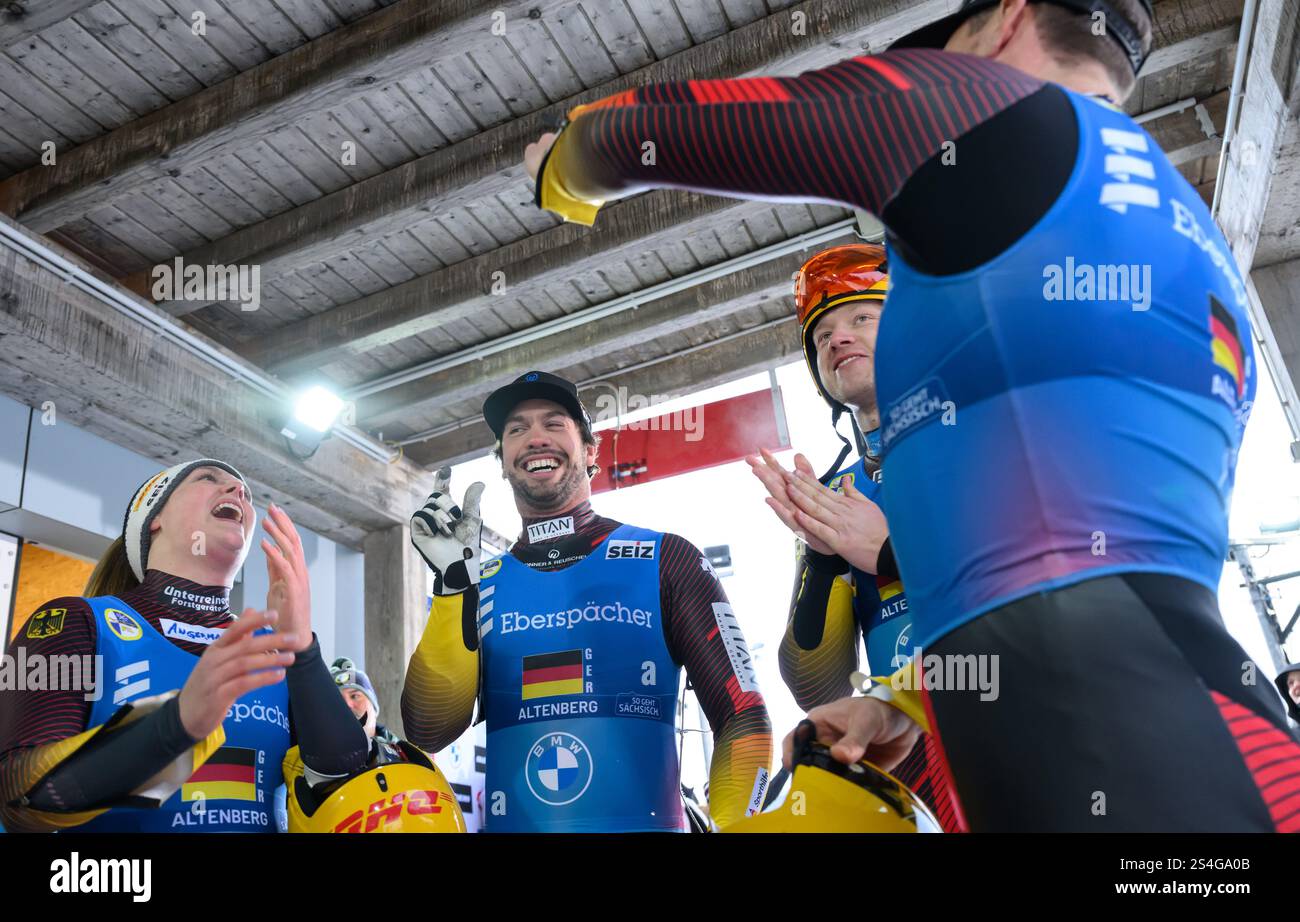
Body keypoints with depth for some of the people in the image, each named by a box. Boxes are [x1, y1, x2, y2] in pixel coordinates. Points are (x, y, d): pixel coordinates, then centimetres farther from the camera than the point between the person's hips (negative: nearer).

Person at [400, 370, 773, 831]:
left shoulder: (664, 559, 2)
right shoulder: (479, 586, 9)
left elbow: (742, 716, 0)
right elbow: (428, 733, -2)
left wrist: (730, 824, -12)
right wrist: (453, 582, -9)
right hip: (510, 822, 2)